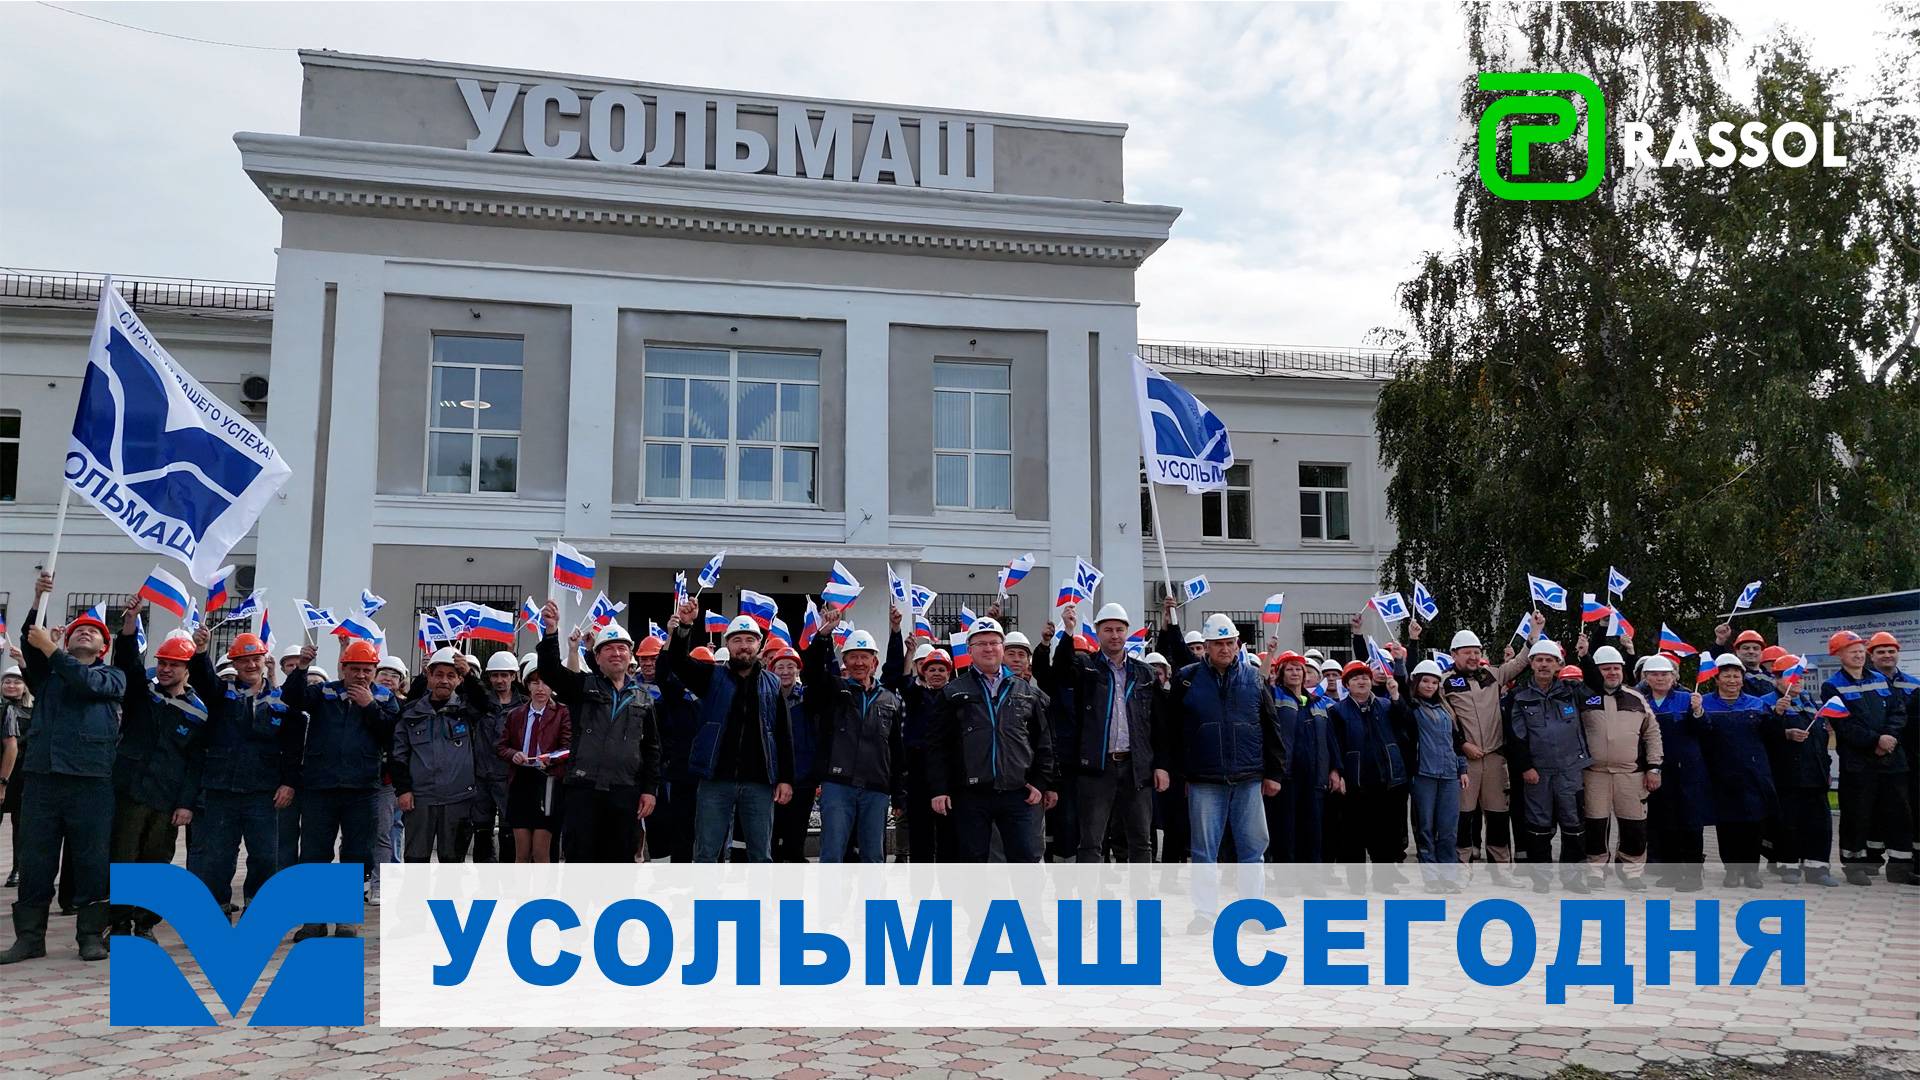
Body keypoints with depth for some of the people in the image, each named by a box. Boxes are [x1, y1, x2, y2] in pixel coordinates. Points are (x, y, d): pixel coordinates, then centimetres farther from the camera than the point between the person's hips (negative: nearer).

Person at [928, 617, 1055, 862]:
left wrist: (1042, 783, 4)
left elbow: (1044, 742, 14)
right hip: (971, 795, -1)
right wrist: (938, 789, -5)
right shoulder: (953, 693, 6)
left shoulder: (1027, 692, 12)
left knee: (1027, 859, -1)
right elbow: (936, 746, 2)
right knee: (972, 861, 6)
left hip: (1019, 795, 1)